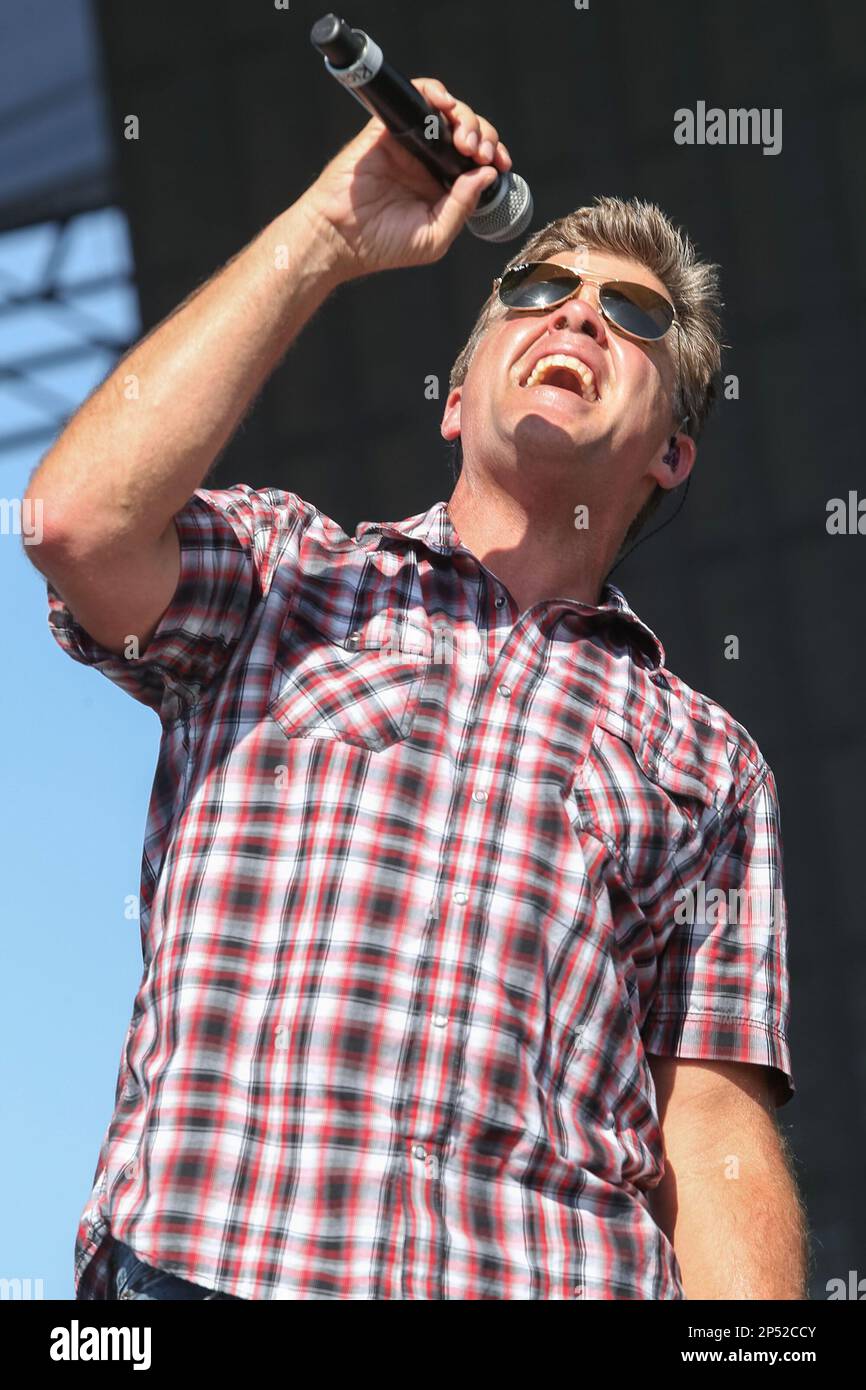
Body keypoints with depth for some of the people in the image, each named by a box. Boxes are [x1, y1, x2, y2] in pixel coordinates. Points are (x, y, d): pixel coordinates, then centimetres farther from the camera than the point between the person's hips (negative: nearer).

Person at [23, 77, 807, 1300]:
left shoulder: (709, 764, 17)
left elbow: (715, 1135, 10)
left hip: (563, 1276, 2)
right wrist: (326, 236, 2)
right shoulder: (281, 574, 16)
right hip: (205, 1259, -2)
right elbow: (79, 514, -6)